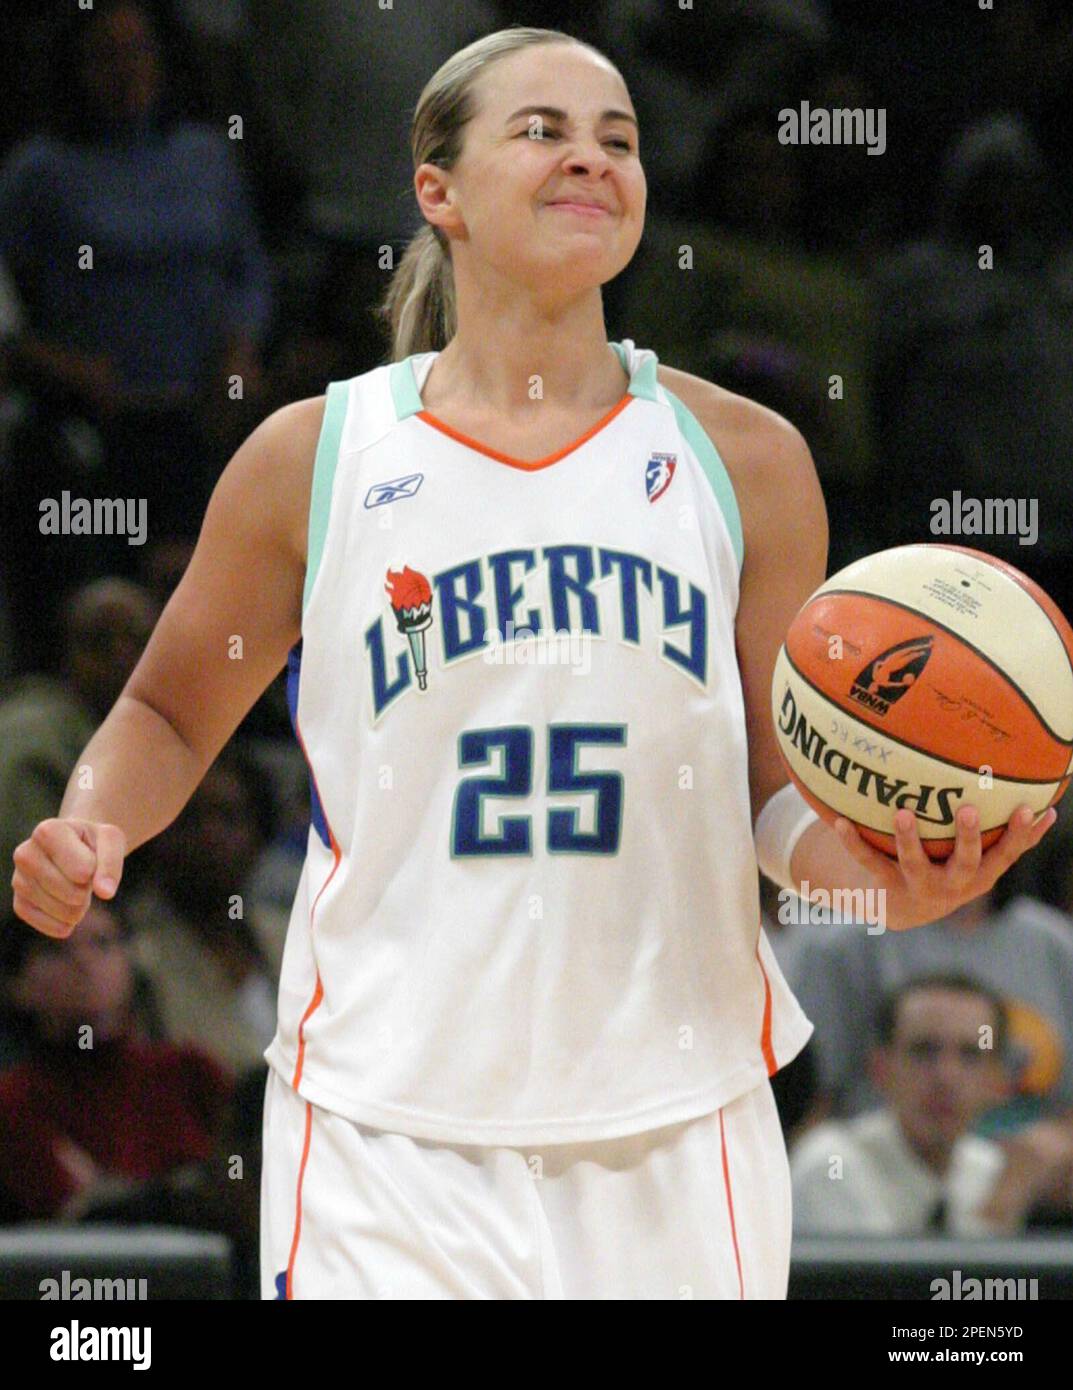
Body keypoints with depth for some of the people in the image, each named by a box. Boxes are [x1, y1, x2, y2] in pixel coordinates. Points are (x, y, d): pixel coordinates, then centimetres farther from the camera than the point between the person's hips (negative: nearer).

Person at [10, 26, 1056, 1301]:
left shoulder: (743, 460, 6)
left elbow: (782, 786, 9)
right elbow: (168, 714, 15)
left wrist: (875, 869, -13)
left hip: (675, 1137, 2)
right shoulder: (313, 458, 3)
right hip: (392, 1135, -1)